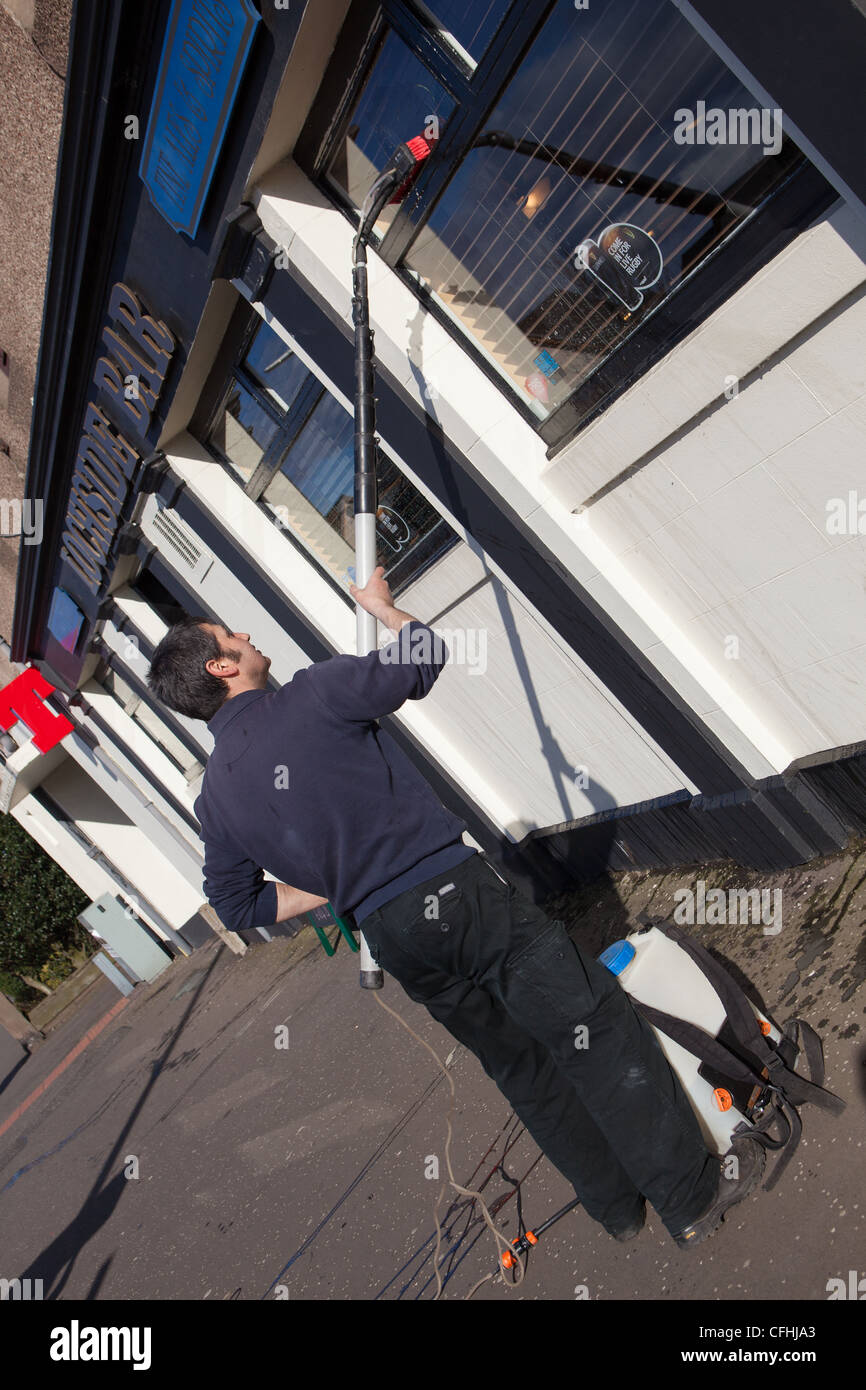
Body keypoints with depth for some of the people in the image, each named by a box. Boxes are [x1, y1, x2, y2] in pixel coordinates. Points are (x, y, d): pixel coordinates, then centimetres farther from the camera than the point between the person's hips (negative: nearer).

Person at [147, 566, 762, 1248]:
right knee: (596, 1030, 6)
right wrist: (382, 604, 15)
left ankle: (618, 1204, 37)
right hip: (452, 889, -7)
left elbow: (238, 905, 16)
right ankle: (694, 1196, 19)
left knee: (521, 1066, 22)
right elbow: (426, 655, -5)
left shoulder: (214, 797, 10)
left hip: (389, 938, 7)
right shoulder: (309, 695, -10)